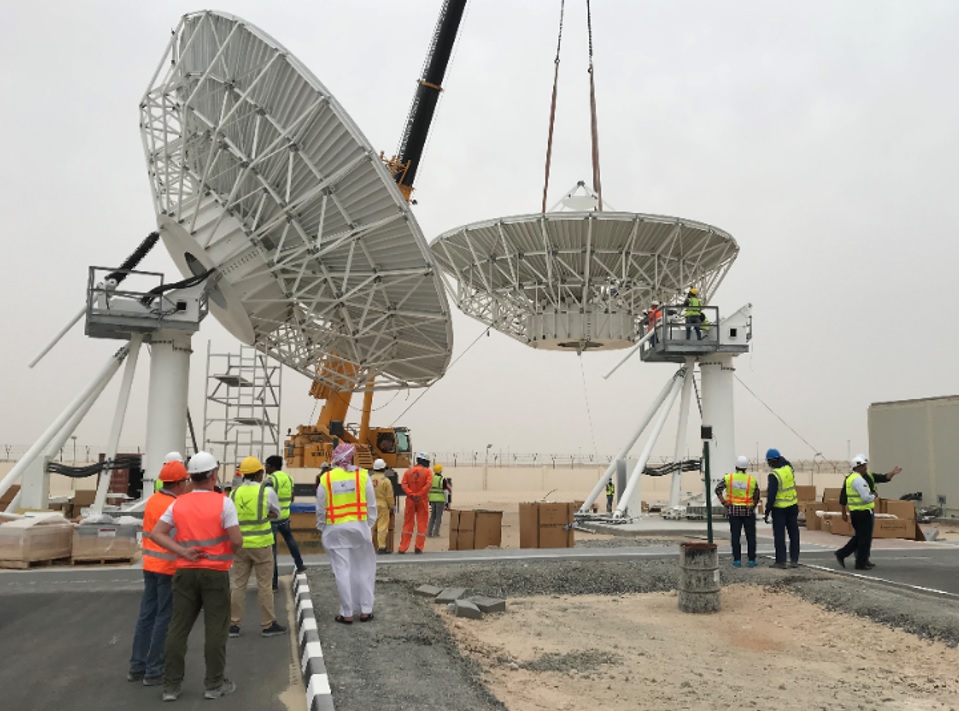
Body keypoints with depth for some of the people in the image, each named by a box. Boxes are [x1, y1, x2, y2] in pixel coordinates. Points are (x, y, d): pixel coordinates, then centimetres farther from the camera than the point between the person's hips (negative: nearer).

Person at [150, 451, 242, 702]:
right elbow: (237, 541, -14)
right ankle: (214, 684, 11)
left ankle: (171, 685, 14)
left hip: (186, 572, 4)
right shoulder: (223, 503, -11)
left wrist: (183, 552, -7)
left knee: (178, 629, 10)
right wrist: (230, 551, 8)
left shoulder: (178, 504, 3)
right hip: (215, 572, -4)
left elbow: (156, 533, -3)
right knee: (215, 629, 5)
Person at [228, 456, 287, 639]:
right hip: (261, 544, -3)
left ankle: (234, 624, 16)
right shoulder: (267, 492, -8)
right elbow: (276, 514, 5)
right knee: (264, 585, 4)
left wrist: (246, 519, 8)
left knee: (238, 584, 12)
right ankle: (268, 625, 11)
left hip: (240, 544, 3)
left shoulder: (234, 493, 1)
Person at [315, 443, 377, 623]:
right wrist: (369, 525, 10)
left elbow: (320, 509, 2)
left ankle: (347, 613, 11)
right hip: (359, 526, 0)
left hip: (336, 529, 0)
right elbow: (371, 505, -1)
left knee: (342, 570, 5)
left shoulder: (326, 479, -4)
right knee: (363, 569, 11)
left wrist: (321, 528, 15)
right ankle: (365, 610, 16)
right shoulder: (363, 475, -4)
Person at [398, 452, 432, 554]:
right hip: (422, 500, -2)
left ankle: (402, 548, 6)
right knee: (421, 523, 6)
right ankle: (418, 547, 4)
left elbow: (404, 485, -7)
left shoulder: (408, 471, 5)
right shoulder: (427, 471, -4)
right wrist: (419, 494, -16)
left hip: (410, 500, 3)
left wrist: (412, 494, -14)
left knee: (408, 524, 8)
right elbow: (428, 484, -18)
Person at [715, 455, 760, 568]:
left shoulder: (728, 478, -3)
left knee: (735, 536, 5)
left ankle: (737, 560, 5)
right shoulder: (752, 480, -4)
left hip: (734, 510, 1)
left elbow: (718, 489, -13)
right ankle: (751, 560, 9)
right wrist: (753, 506, 11)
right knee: (750, 536, 8)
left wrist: (723, 502, -6)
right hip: (748, 511, 0)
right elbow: (757, 496, -2)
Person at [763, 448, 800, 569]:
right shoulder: (789, 468, -2)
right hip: (792, 506, 6)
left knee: (779, 535, 2)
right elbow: (784, 461, 27)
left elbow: (771, 496, -19)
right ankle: (794, 560, 15)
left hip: (779, 509, -6)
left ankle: (781, 561, 4)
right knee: (794, 534, 12)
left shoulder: (774, 475, -19)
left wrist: (767, 512, -13)